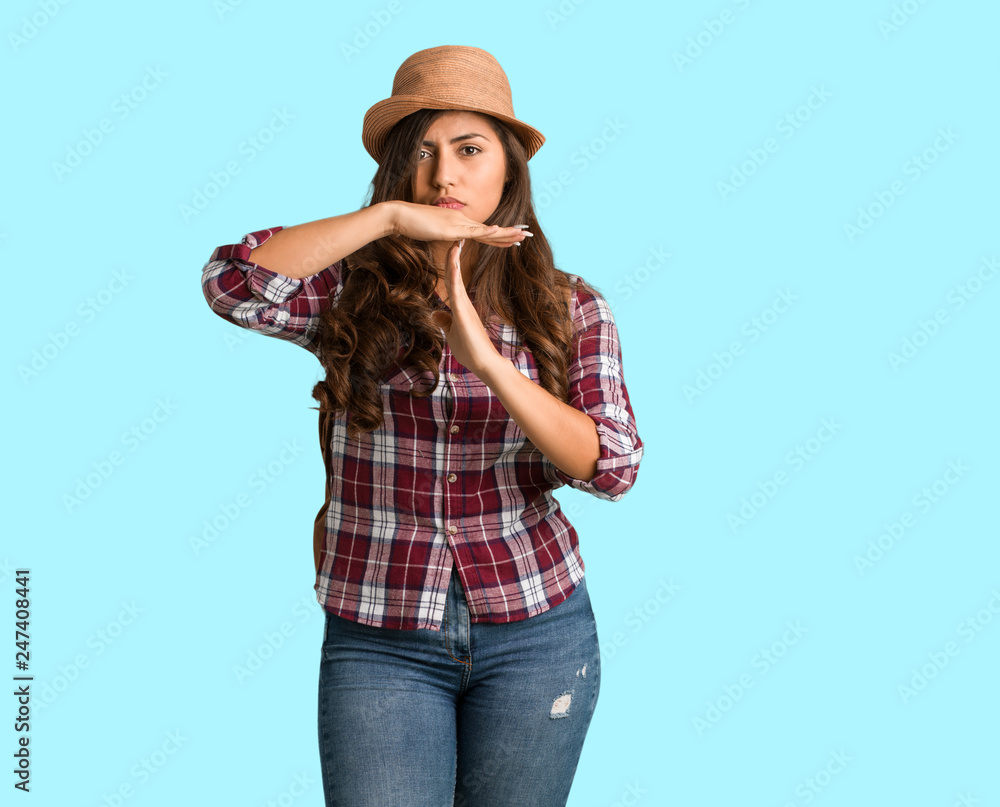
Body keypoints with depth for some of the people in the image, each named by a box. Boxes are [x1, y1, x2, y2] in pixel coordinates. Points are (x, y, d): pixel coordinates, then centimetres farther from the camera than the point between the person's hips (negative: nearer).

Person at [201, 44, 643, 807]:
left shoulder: (567, 308, 0)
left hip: (535, 632, 1)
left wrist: (489, 362, -25)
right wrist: (391, 215, -23)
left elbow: (612, 466, -12)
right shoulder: (352, 290, -2)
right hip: (380, 637, -1)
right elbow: (233, 282, -21)